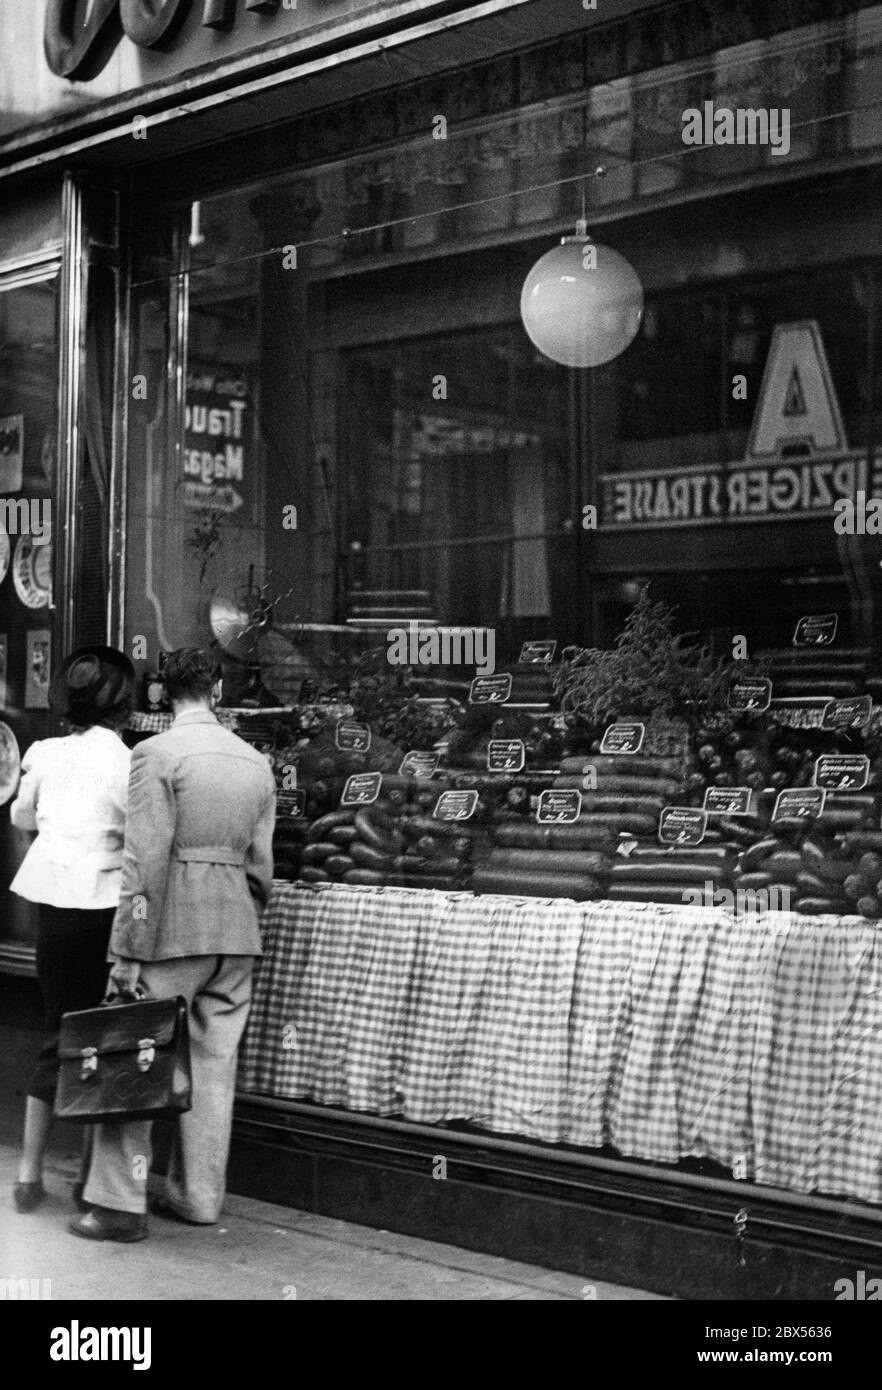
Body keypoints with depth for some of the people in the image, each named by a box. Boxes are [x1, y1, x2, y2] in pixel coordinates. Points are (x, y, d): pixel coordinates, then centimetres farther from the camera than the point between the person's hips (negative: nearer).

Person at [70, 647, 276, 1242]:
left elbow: (145, 859, -13)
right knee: (214, 1065, 11)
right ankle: (199, 1197, 18)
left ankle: (121, 1204, 3)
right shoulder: (257, 762, 10)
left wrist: (129, 950, -11)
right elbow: (260, 863, 11)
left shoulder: (156, 753, -7)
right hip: (236, 933, 6)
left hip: (174, 928, -5)